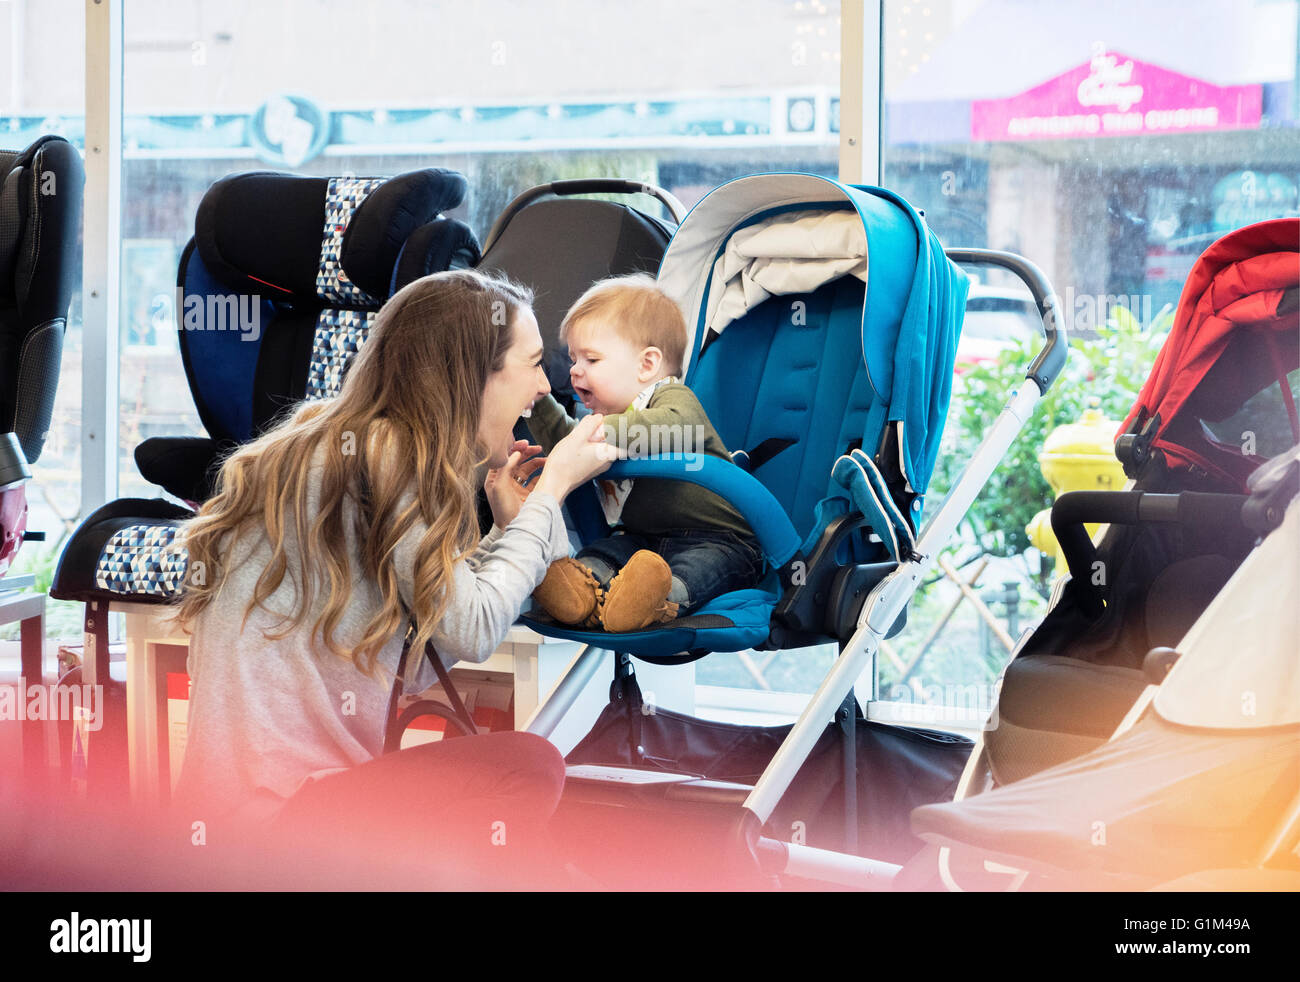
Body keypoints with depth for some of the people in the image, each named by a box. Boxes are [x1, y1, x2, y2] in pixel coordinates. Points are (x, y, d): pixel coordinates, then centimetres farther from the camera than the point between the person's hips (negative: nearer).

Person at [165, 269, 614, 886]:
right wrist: (552, 491, -3)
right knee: (530, 766, -4)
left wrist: (508, 524, 17)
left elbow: (412, 665, 10)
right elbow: (469, 630, -15)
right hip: (275, 813, -10)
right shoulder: (381, 453, -11)